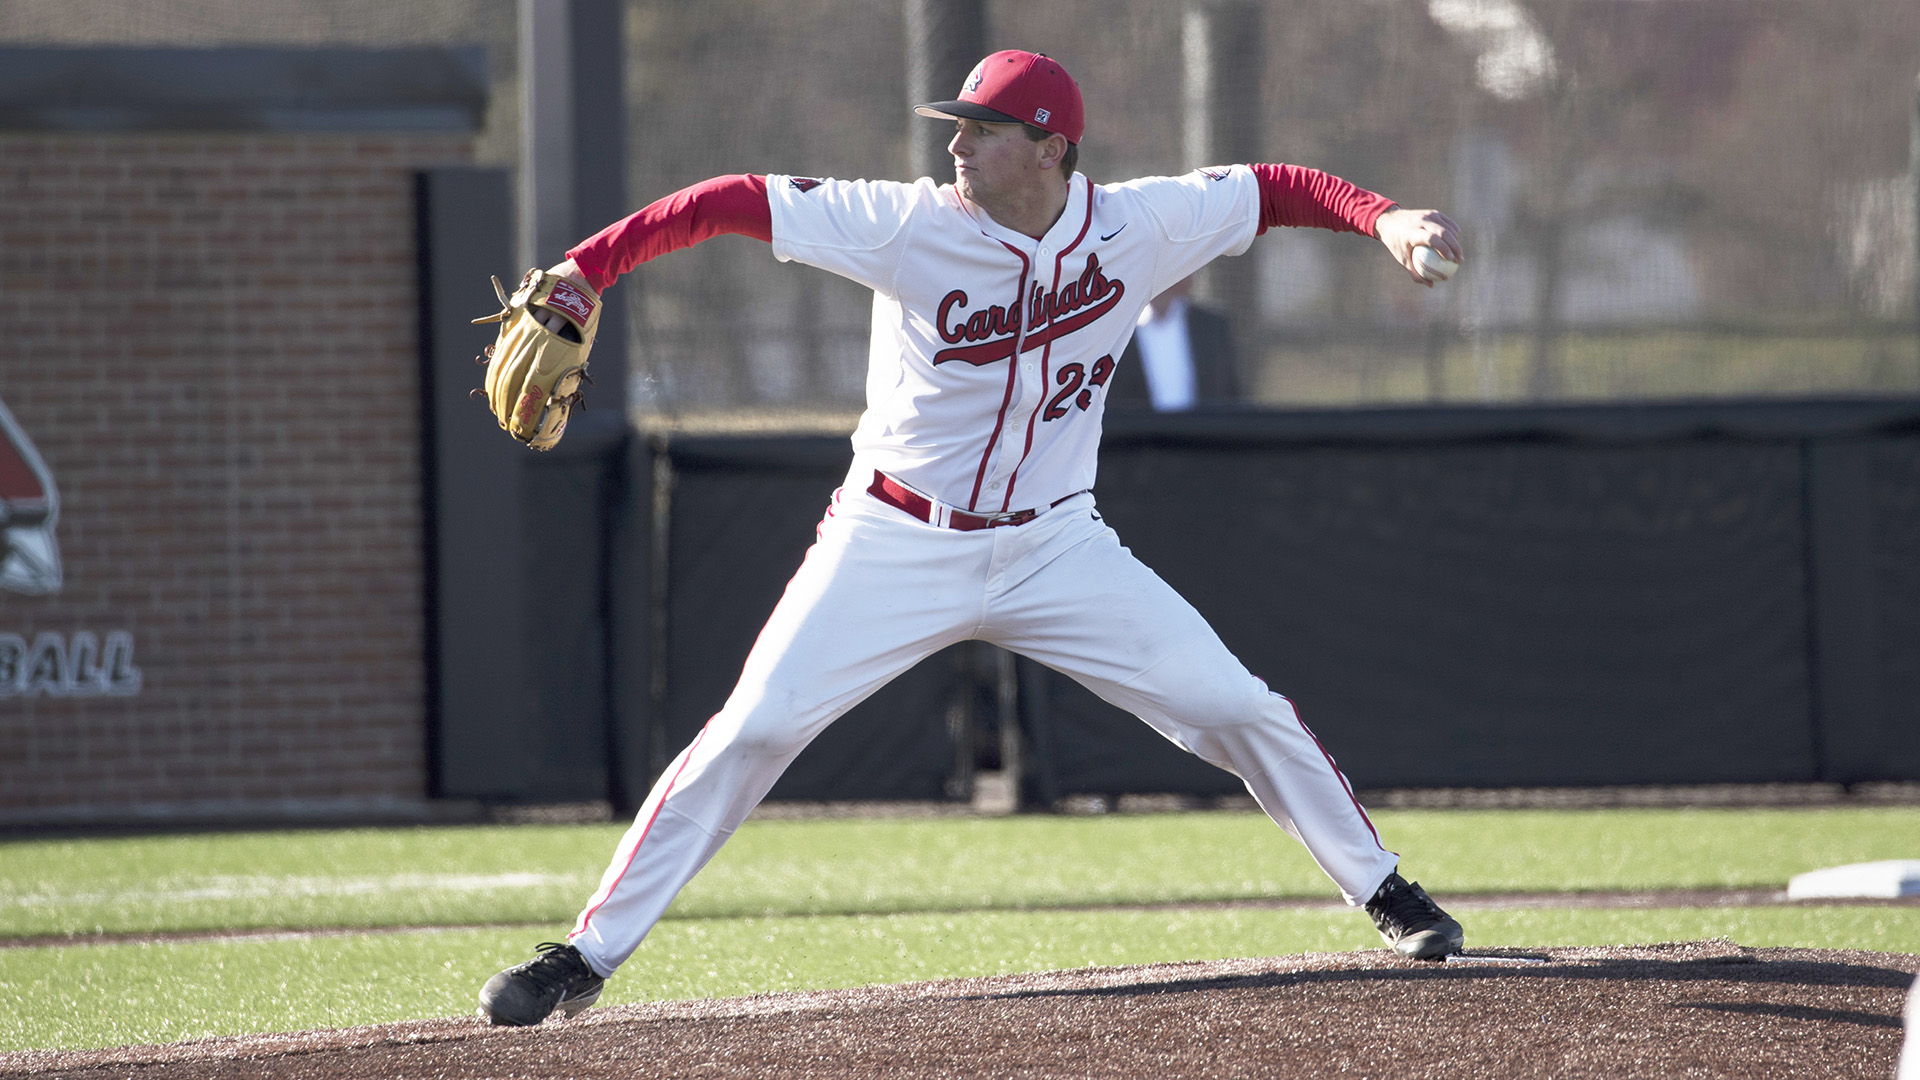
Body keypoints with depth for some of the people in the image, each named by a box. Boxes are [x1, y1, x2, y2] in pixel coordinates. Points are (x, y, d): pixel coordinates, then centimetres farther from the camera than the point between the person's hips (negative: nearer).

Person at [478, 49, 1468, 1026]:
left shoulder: (1136, 227, -9)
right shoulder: (910, 227, -16)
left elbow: (1274, 190, 2)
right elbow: (733, 203, -18)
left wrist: (1386, 220, -15)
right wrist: (581, 271, -27)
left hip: (1054, 546, 2)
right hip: (895, 544, -2)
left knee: (1237, 708, -5)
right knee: (752, 729, -12)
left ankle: (1381, 890, 16)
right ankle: (587, 956, -5)